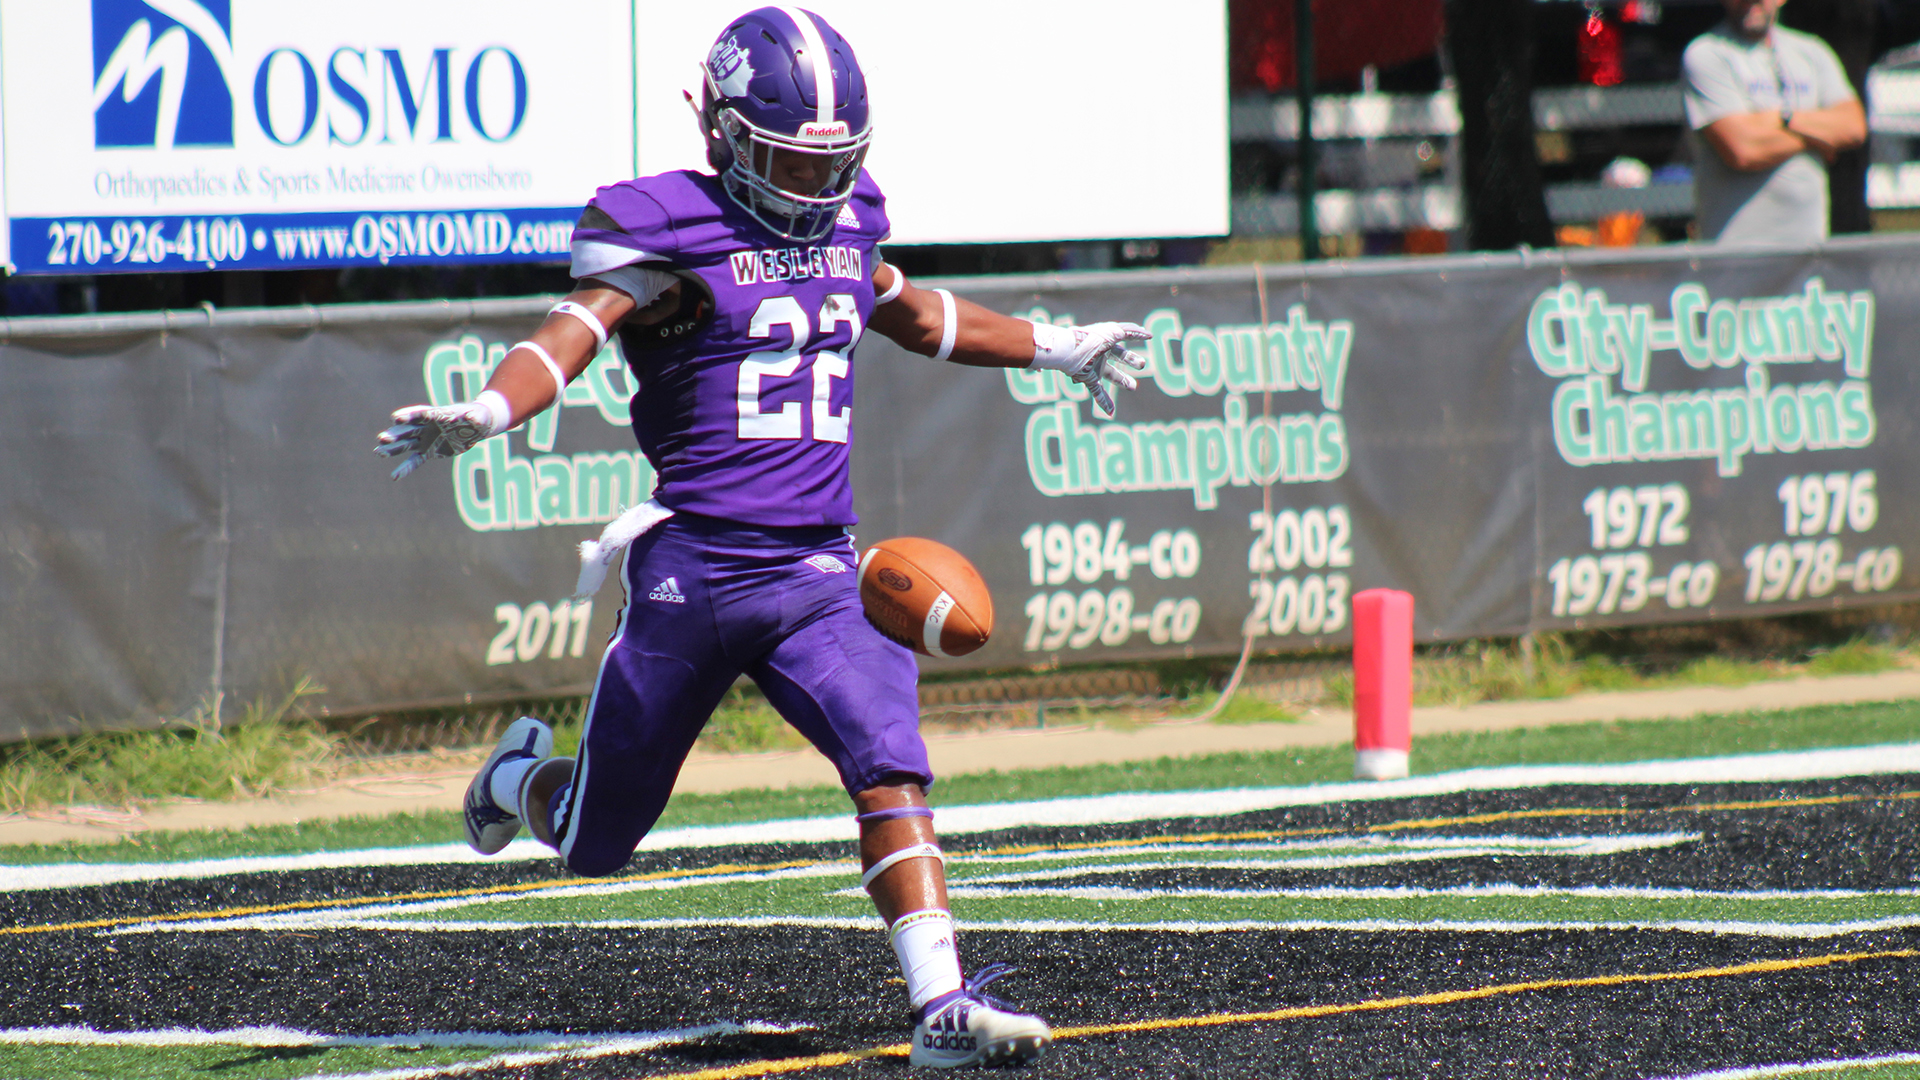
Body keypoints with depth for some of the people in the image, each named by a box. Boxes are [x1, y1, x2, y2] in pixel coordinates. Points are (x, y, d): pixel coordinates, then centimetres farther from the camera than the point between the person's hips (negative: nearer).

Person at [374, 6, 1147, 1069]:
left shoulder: (842, 227, 11)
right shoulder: (676, 237, -9)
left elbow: (917, 316, 32)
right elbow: (570, 333, -23)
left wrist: (1056, 348, 42)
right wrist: (482, 413, -43)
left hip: (815, 571, 4)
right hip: (693, 568, -4)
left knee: (890, 769, -19)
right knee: (598, 840, 10)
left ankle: (942, 1005, -21)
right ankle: (523, 774, 45)